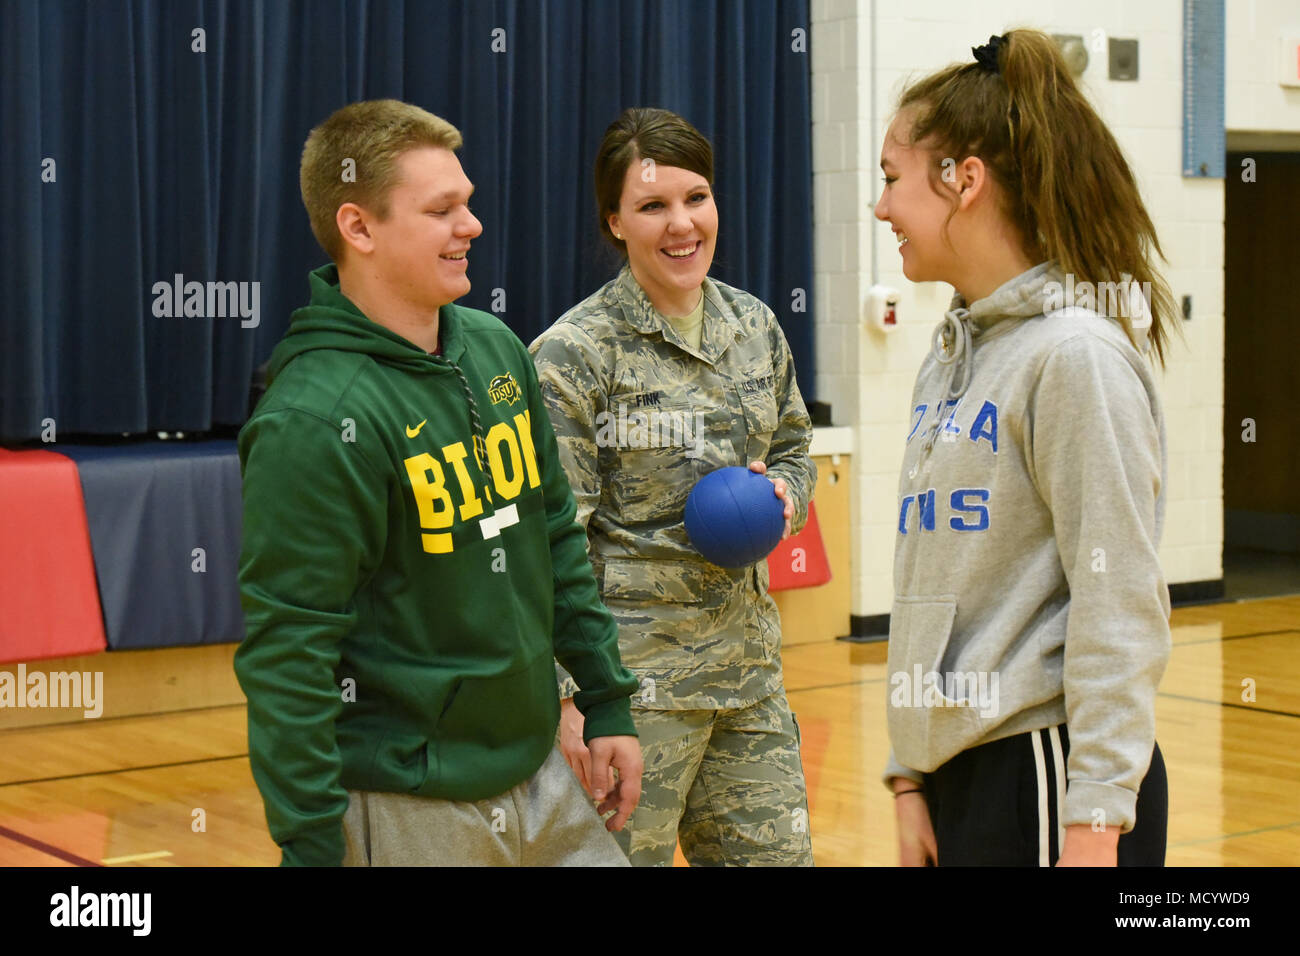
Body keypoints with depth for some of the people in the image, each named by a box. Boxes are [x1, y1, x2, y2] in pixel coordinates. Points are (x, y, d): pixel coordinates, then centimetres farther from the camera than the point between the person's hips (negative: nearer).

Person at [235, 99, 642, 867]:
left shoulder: (497, 348, 5)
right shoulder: (314, 420, -19)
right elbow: (286, 652, -20)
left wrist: (607, 702, 14)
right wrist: (310, 844, -20)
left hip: (539, 778, 7)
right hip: (405, 806, -7)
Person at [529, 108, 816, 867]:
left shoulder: (755, 326, 8)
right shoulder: (573, 354, -10)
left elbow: (796, 450, 21)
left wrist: (783, 496, -3)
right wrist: (570, 695, -16)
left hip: (749, 666, 6)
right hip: (633, 678, -6)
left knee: (777, 853, 10)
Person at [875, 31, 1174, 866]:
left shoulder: (1077, 356, -13)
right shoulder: (948, 361, 11)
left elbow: (1119, 606, -17)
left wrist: (1093, 824, -19)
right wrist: (911, 778, 12)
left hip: (1044, 773, -8)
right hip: (954, 767, 8)